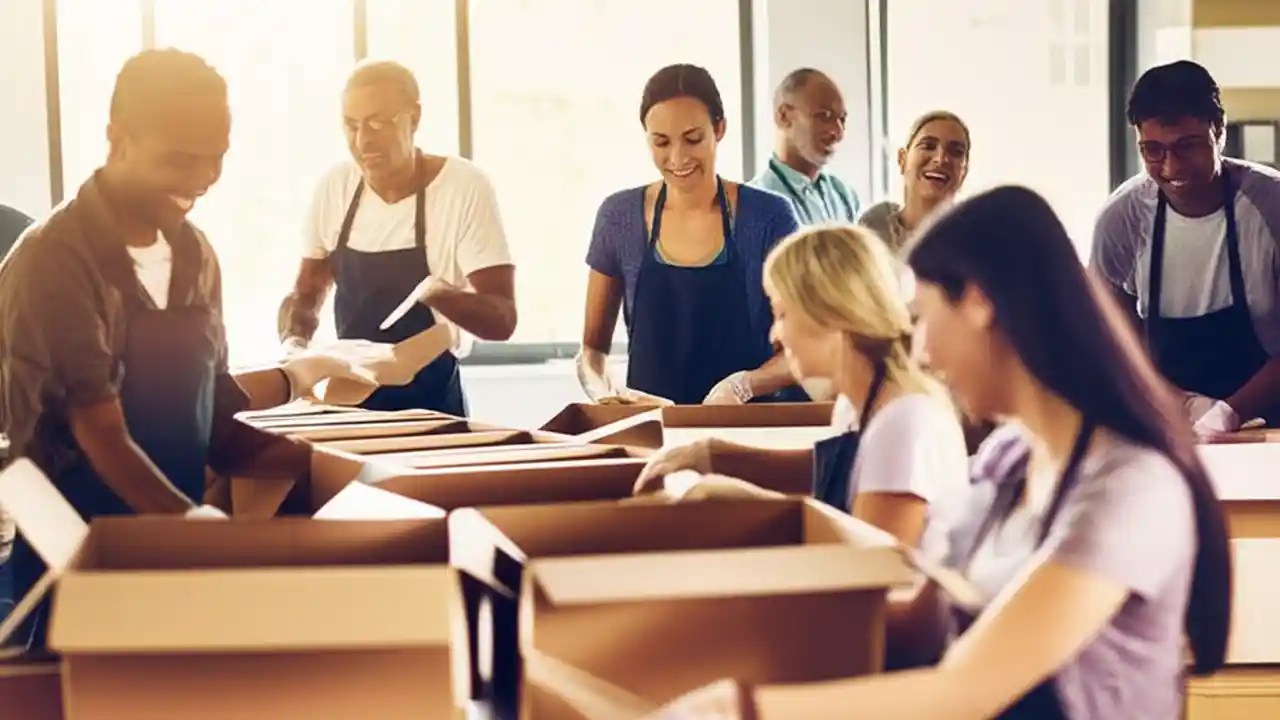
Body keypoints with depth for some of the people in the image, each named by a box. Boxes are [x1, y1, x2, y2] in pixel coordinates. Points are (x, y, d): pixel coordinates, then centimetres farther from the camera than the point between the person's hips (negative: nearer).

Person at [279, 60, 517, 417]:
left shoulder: (465, 188, -12)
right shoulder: (334, 187, 1)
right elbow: (306, 294, 11)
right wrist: (294, 343, -10)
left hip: (431, 408, -4)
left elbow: (503, 318, -14)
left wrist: (439, 295, -33)